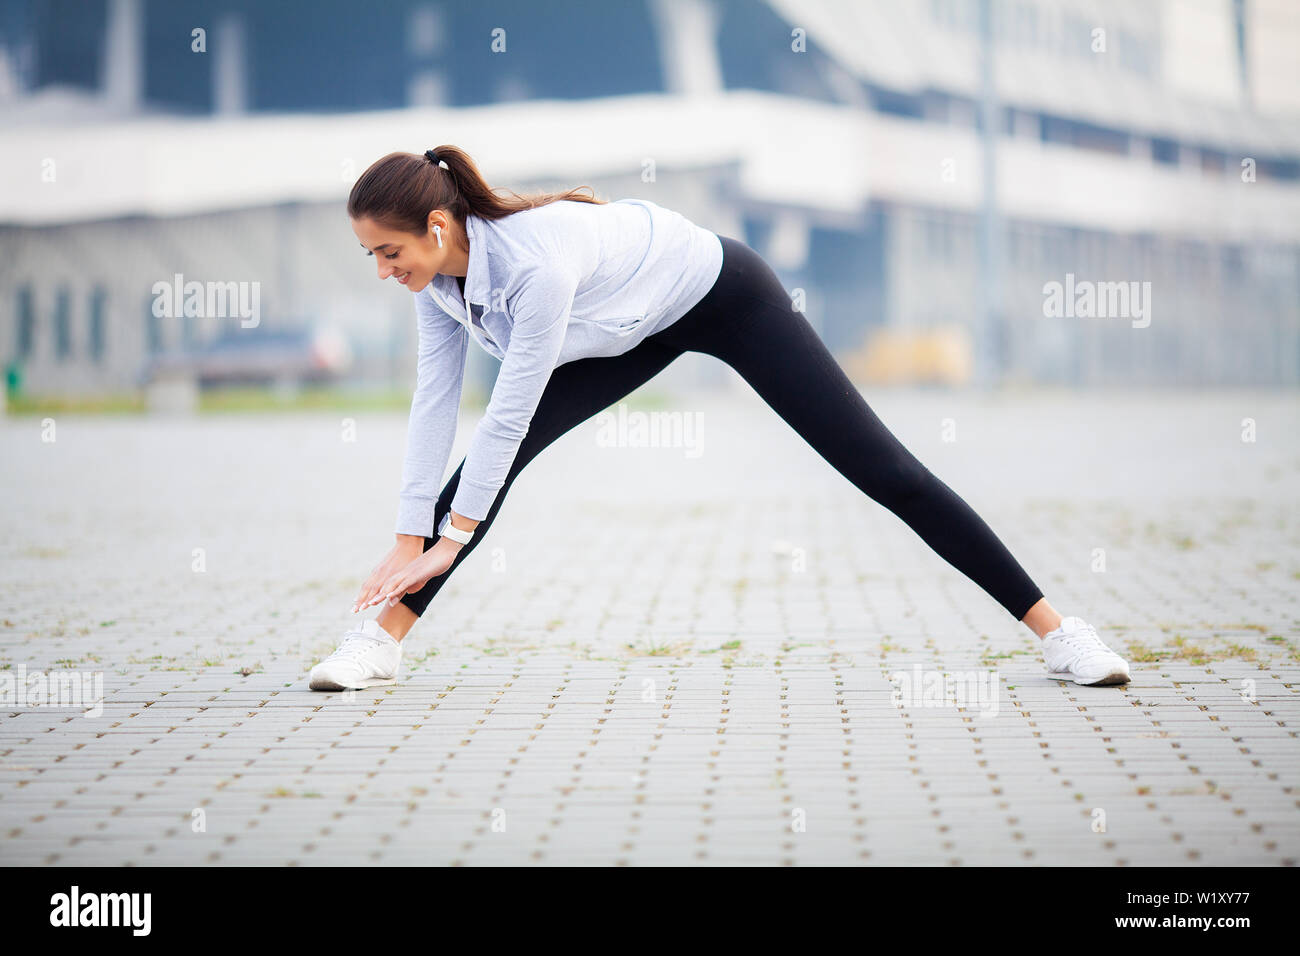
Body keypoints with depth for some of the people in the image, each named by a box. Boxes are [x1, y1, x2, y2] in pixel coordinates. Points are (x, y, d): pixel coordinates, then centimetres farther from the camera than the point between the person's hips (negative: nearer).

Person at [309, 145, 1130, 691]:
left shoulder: (538, 263, -40)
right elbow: (436, 403, -10)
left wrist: (448, 542, -25)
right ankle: (383, 640, -5)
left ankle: (1056, 629, -1)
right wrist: (408, 541, -12)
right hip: (644, 329, 8)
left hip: (724, 294, -7)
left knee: (881, 466, -7)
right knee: (493, 459, -9)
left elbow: (512, 410, -34)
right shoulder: (439, 274, -16)